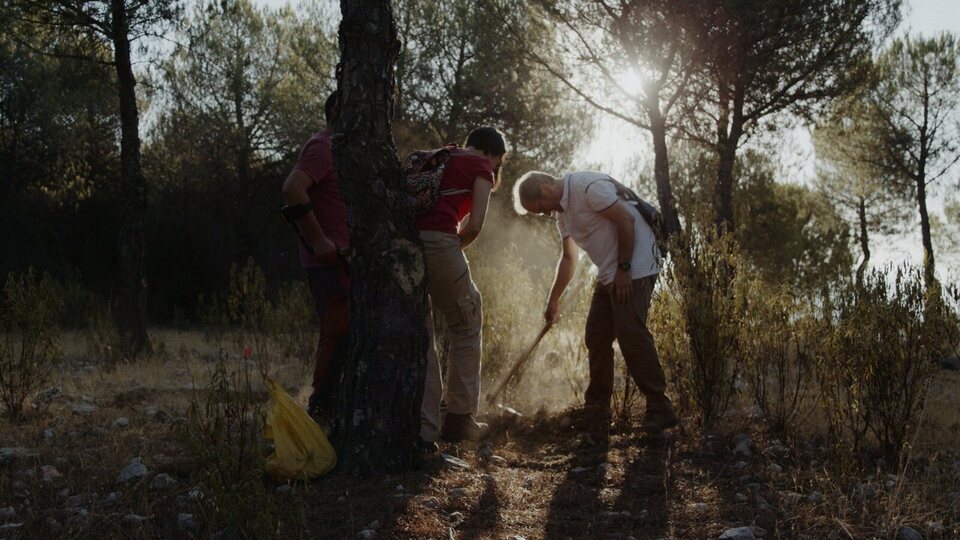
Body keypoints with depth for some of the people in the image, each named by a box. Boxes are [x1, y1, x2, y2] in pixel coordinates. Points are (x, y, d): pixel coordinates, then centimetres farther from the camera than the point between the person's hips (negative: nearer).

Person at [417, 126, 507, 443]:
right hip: (437, 242, -5)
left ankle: (423, 427, 9)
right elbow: (474, 225, 0)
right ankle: (459, 419, 17)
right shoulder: (481, 167, 12)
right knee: (466, 327, 14)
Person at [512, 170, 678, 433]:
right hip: (609, 273, 10)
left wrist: (623, 269, -17)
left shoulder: (587, 186, -16)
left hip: (634, 267, -10)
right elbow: (569, 258, 24)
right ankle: (597, 406, 21)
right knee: (596, 336, 10)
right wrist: (553, 300, 27)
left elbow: (626, 221, -20)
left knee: (631, 335, -14)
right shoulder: (562, 211, 14)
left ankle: (660, 410, -11)